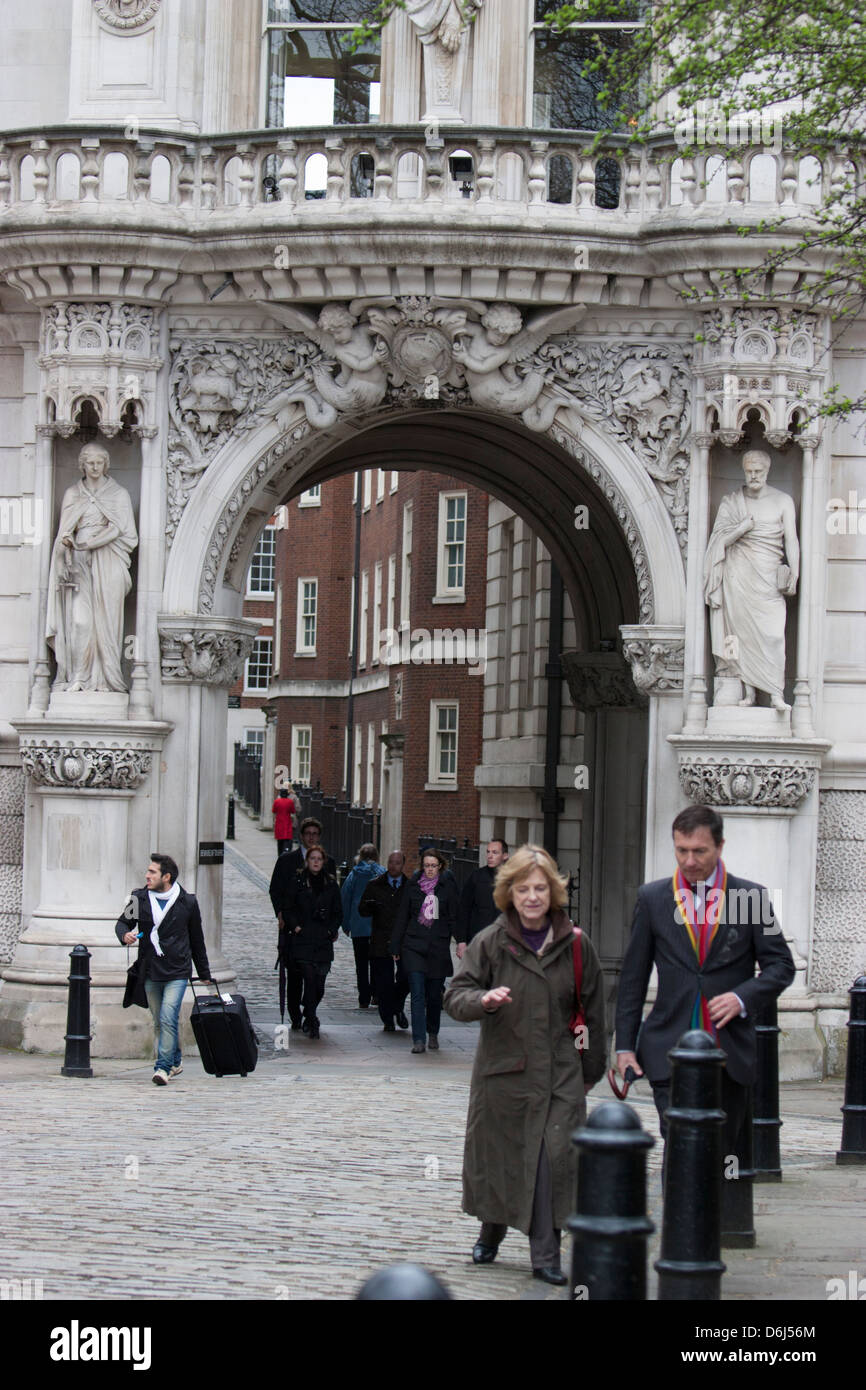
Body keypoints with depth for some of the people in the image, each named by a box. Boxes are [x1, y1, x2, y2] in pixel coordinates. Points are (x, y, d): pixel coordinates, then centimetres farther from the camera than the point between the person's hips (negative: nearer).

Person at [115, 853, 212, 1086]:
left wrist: (204, 974, 17)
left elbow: (197, 940, 9)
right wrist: (125, 934, -14)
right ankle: (175, 1062, 30)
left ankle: (163, 1067, -16)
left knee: (168, 1018, -16)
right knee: (158, 1022, 12)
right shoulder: (140, 898, 2)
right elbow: (123, 921, 13)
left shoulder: (187, 902, -1)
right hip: (149, 971, 4)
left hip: (177, 972, -4)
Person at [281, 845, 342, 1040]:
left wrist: (332, 930, 3)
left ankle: (308, 1016, 27)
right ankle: (312, 1023, -10)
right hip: (303, 940, -3)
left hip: (324, 941, 3)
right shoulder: (298, 882, 3)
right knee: (310, 980, -12)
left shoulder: (331, 884, 10)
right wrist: (295, 927, -7)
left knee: (319, 983, 3)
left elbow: (338, 912, 17)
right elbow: (287, 908, 6)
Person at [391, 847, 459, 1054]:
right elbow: (402, 917, 11)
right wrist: (396, 947, 10)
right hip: (414, 946, 0)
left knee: (434, 994, 9)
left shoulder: (447, 887, 3)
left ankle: (433, 1034, 28)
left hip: (438, 947, 0)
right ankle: (418, 1039, -11)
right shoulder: (414, 886, 6)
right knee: (417, 994, -9)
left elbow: (454, 917, 4)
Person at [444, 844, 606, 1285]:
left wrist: (591, 1068, 14)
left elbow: (592, 1011, 10)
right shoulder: (490, 942, -3)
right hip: (502, 1068, 0)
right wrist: (483, 1000, -29)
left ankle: (545, 1253, -4)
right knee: (497, 1155, 11)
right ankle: (491, 1231, 37)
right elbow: (455, 995, -7)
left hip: (559, 1074, 0)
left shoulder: (575, 945, 0)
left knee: (554, 1156, -12)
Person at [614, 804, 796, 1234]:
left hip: (730, 1050, 1)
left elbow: (780, 965, 7)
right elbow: (633, 977, 8)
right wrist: (625, 1044, 4)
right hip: (671, 1051, -1)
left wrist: (743, 997, -11)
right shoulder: (653, 898, 5)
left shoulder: (750, 896, 3)